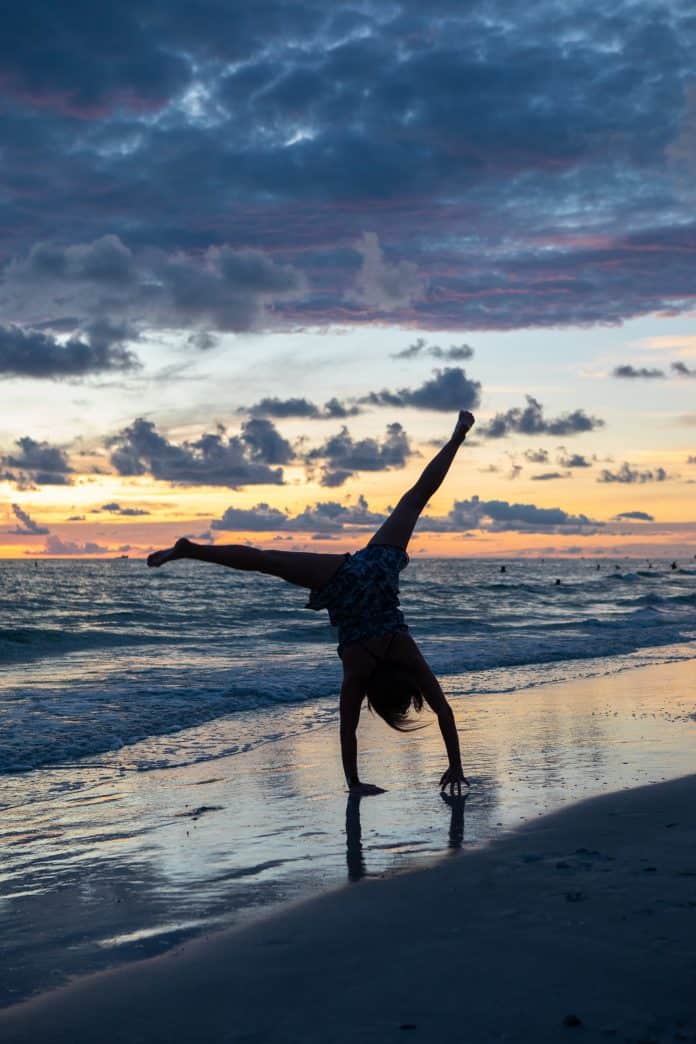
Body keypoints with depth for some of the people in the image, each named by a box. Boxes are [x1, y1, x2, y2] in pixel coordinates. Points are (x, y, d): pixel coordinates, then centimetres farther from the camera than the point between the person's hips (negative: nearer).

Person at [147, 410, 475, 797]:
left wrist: (456, 767, -10)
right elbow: (348, 731, -14)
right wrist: (354, 783, -11)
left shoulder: (412, 660, -18)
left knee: (415, 498, 16)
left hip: (379, 567, 2)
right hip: (341, 582, -2)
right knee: (264, 561, 9)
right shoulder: (356, 673, -21)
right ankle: (188, 550, 18)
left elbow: (444, 712, -14)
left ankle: (458, 435, 29)